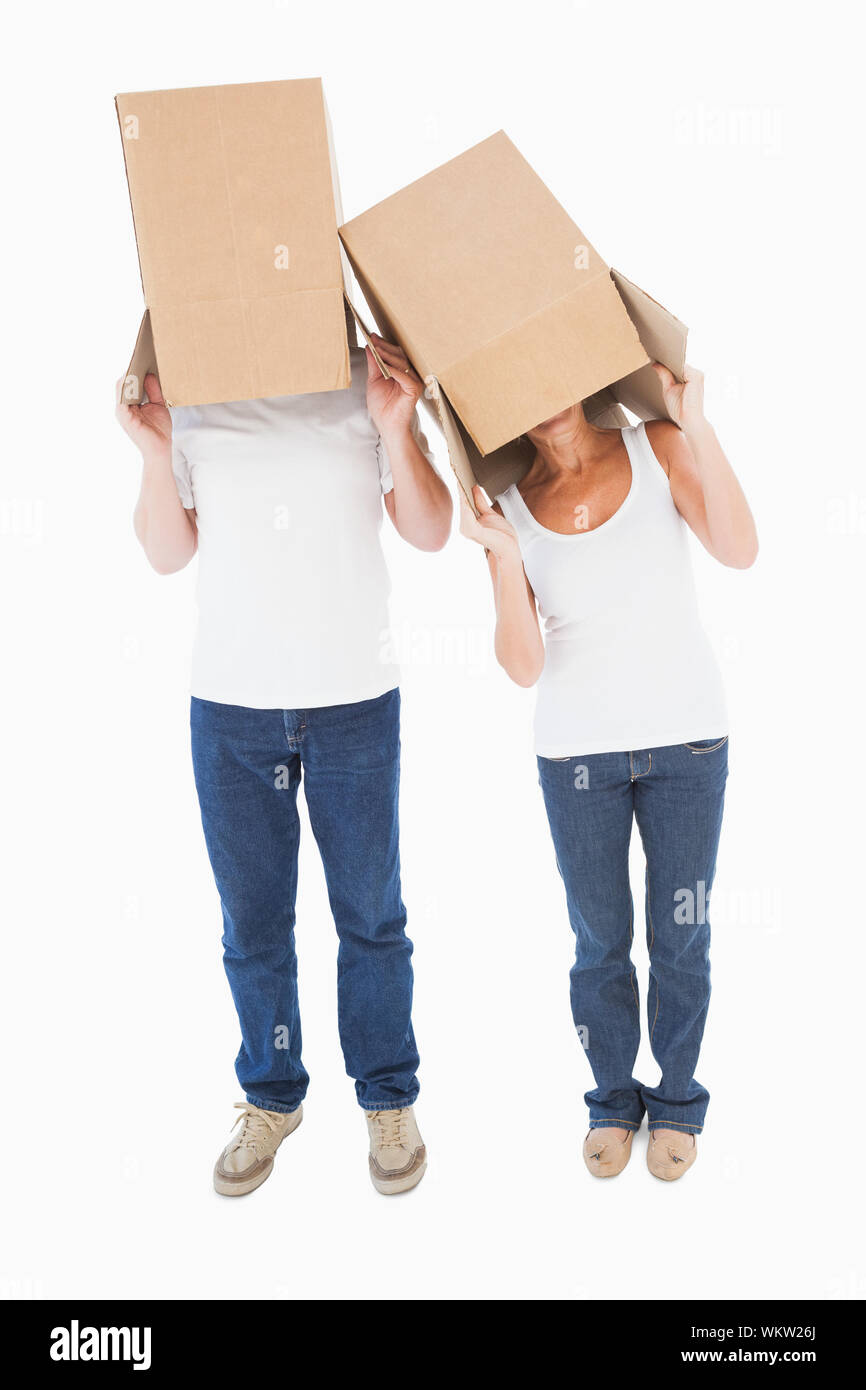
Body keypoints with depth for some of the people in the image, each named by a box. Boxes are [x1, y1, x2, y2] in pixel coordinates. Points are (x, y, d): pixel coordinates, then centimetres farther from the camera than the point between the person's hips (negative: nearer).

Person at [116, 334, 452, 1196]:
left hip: (355, 699, -1)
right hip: (229, 705, 1)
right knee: (252, 921, 12)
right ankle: (271, 1099, 31)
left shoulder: (370, 385, -1)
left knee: (370, 916, 10)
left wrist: (395, 430, -17)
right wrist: (154, 453, -12)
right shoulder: (189, 397, 2)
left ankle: (388, 1099, 28)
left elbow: (429, 531, -2)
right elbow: (167, 554, 3)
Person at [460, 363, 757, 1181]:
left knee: (679, 937, 10)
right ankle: (613, 1097, 34)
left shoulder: (657, 447, -5)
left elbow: (739, 551, -20)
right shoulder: (509, 506, -3)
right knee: (601, 942, 11)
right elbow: (525, 667, -10)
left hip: (687, 738, -1)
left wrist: (696, 426, -27)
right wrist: (503, 557, -24)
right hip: (576, 750, 1)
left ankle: (676, 1098, 32)